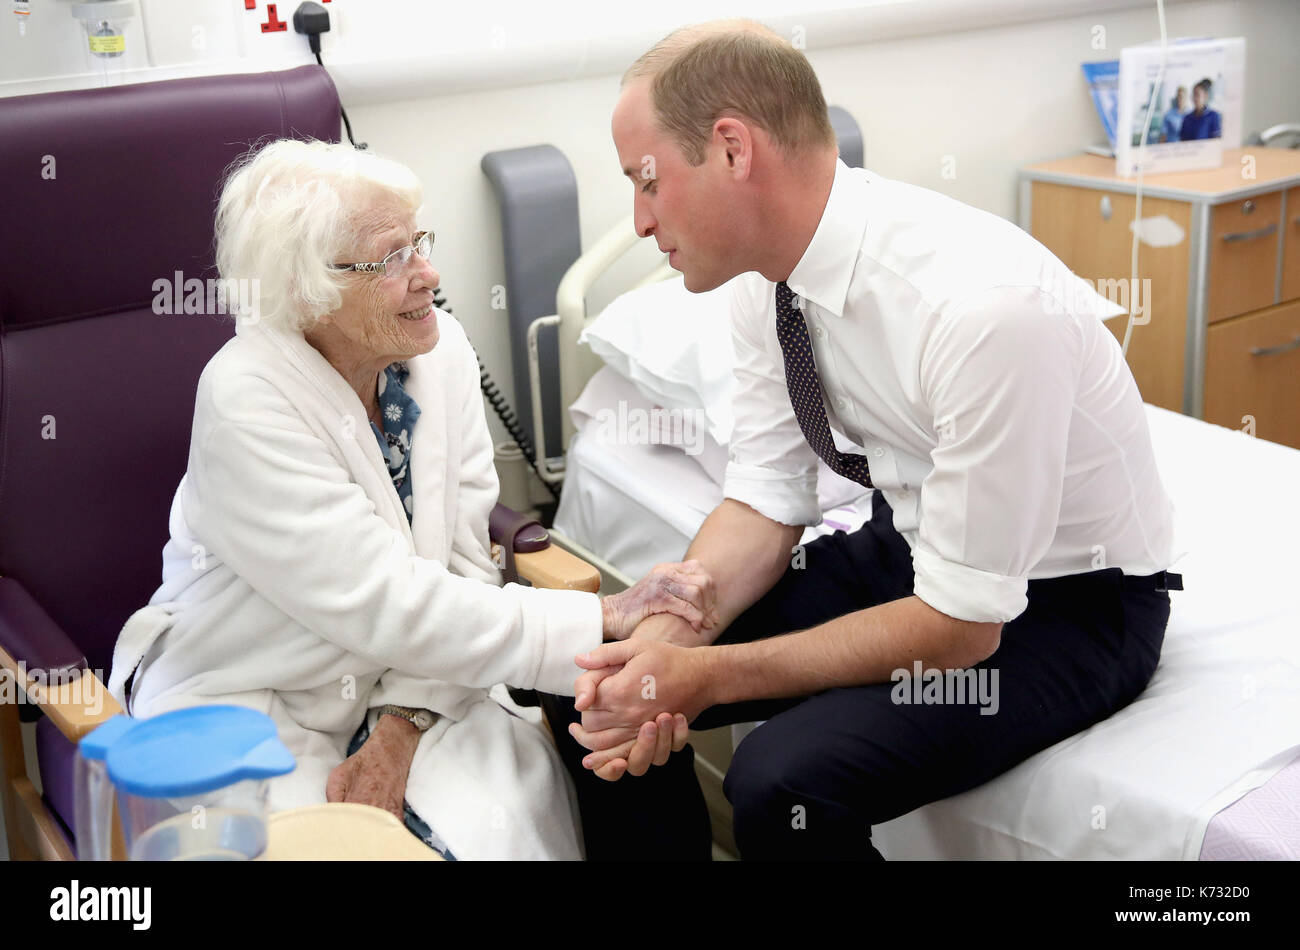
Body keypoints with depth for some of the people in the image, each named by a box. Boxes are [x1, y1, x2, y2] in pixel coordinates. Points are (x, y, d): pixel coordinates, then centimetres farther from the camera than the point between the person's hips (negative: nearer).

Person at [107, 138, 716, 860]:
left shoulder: (440, 348, -5)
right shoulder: (245, 401, -22)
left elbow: (462, 560, -4)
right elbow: (386, 606, -26)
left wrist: (402, 728, -16)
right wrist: (605, 620, -27)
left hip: (412, 687, 4)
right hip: (246, 708, -3)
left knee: (503, 827, -19)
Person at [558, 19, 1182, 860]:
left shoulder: (984, 304, -33)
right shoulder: (765, 277, -10)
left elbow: (964, 623, -27)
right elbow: (767, 501, -2)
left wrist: (710, 678, -26)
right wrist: (667, 639, -20)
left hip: (1063, 601, -6)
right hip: (911, 547, 7)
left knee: (783, 782, -28)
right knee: (604, 687, -2)